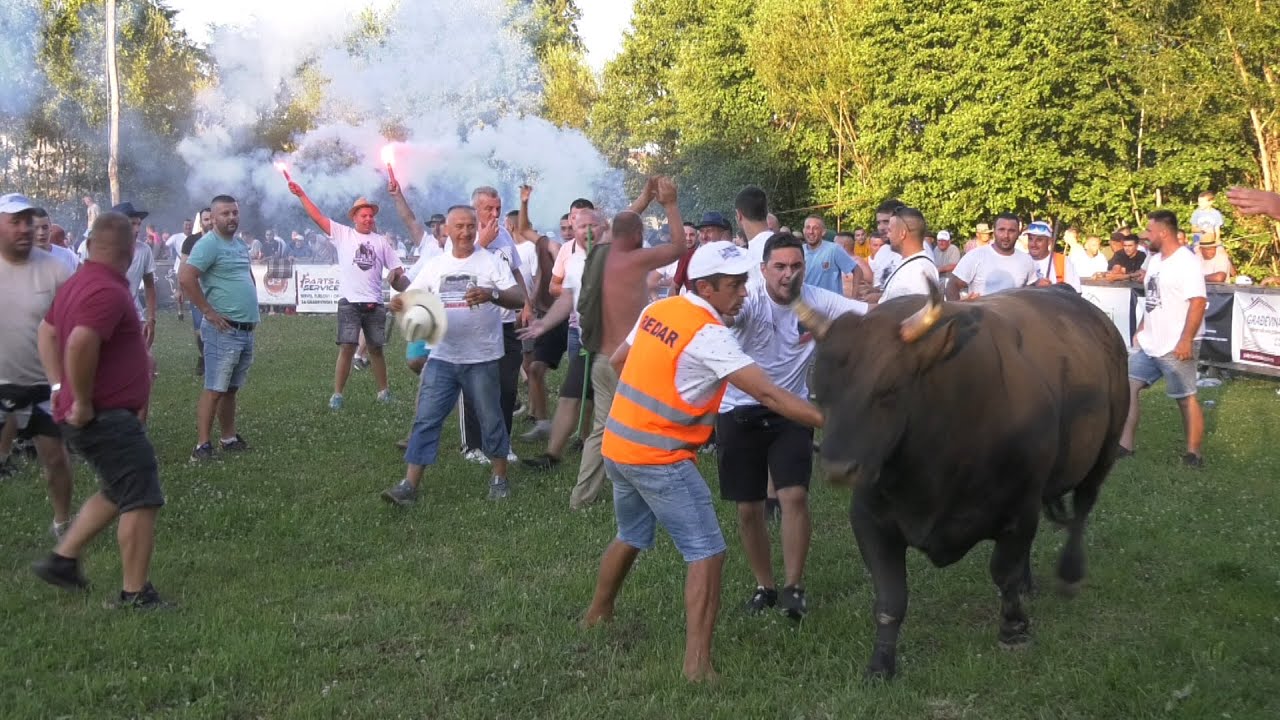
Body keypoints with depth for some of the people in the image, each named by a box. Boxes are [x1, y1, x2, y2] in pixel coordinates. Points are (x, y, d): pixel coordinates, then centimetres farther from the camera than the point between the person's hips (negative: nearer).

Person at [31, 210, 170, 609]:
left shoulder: (77, 284, 12)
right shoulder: (109, 292, -20)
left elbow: (47, 333, 24)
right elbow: (80, 344, -34)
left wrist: (60, 387, 16)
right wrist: (83, 402, -23)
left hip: (94, 416, 10)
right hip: (108, 416, -10)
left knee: (118, 493, 23)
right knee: (141, 500, -3)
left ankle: (62, 559, 26)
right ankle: (135, 594, 1)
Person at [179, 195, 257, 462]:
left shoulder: (241, 245, 15)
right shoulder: (209, 244, -11)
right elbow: (185, 277, -23)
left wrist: (253, 307, 20)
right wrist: (209, 312, -19)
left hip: (247, 329, 8)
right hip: (224, 329, -8)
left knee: (231, 388, 15)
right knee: (214, 389, -8)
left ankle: (228, 438, 24)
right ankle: (202, 446, -7)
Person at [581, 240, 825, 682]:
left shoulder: (657, 310, 5)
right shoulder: (708, 334, -18)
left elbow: (617, 361, 18)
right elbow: (768, 394, -23)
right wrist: (830, 423, -23)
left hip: (617, 445, 9)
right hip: (658, 458, -9)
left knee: (631, 537, 28)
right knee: (706, 553, -6)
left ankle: (597, 614, 46)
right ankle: (697, 663, -11)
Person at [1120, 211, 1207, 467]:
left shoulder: (1186, 261, -15)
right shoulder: (1155, 260, 13)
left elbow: (1198, 301, -22)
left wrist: (1186, 340, -26)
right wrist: (1141, 330, 18)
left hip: (1176, 346, -9)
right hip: (1149, 343, 9)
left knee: (1186, 398, 1)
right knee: (1126, 387, 4)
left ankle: (1193, 454, 9)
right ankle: (1125, 445, 8)